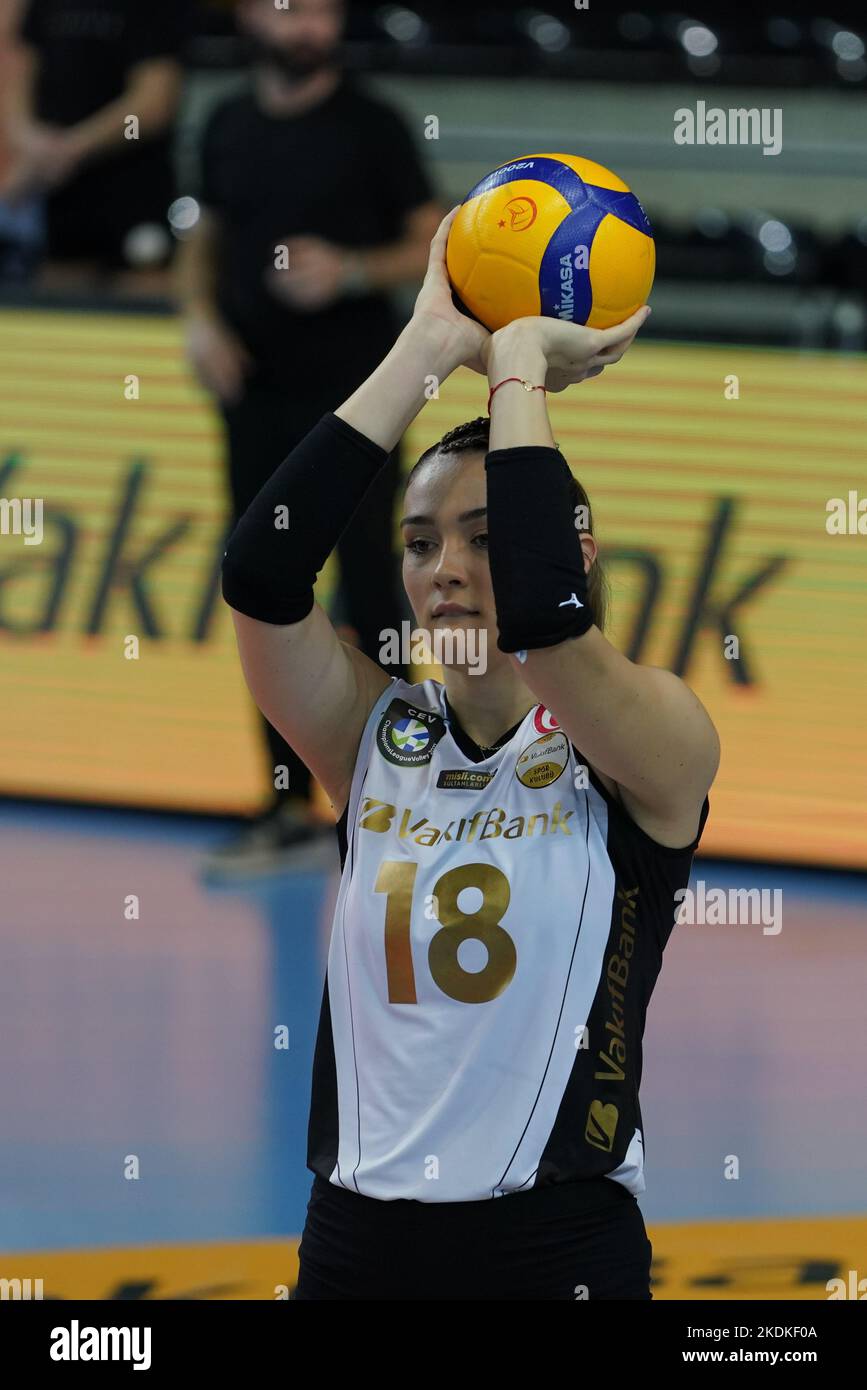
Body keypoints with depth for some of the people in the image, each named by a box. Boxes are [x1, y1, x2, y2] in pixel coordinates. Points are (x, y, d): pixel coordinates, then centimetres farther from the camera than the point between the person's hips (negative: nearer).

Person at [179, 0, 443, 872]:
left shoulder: (371, 127, -5)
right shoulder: (228, 129, 8)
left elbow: (432, 246, -3)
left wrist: (350, 271, -19)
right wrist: (200, 317, 0)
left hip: (353, 396, -5)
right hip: (255, 394, 5)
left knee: (370, 594, -4)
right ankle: (289, 802, 15)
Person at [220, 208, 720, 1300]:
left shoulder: (652, 745, -4)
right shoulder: (379, 740, 6)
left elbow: (539, 610, -25)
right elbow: (260, 573, -10)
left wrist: (517, 369, -12)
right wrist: (430, 349, -8)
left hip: (558, 1251, -4)